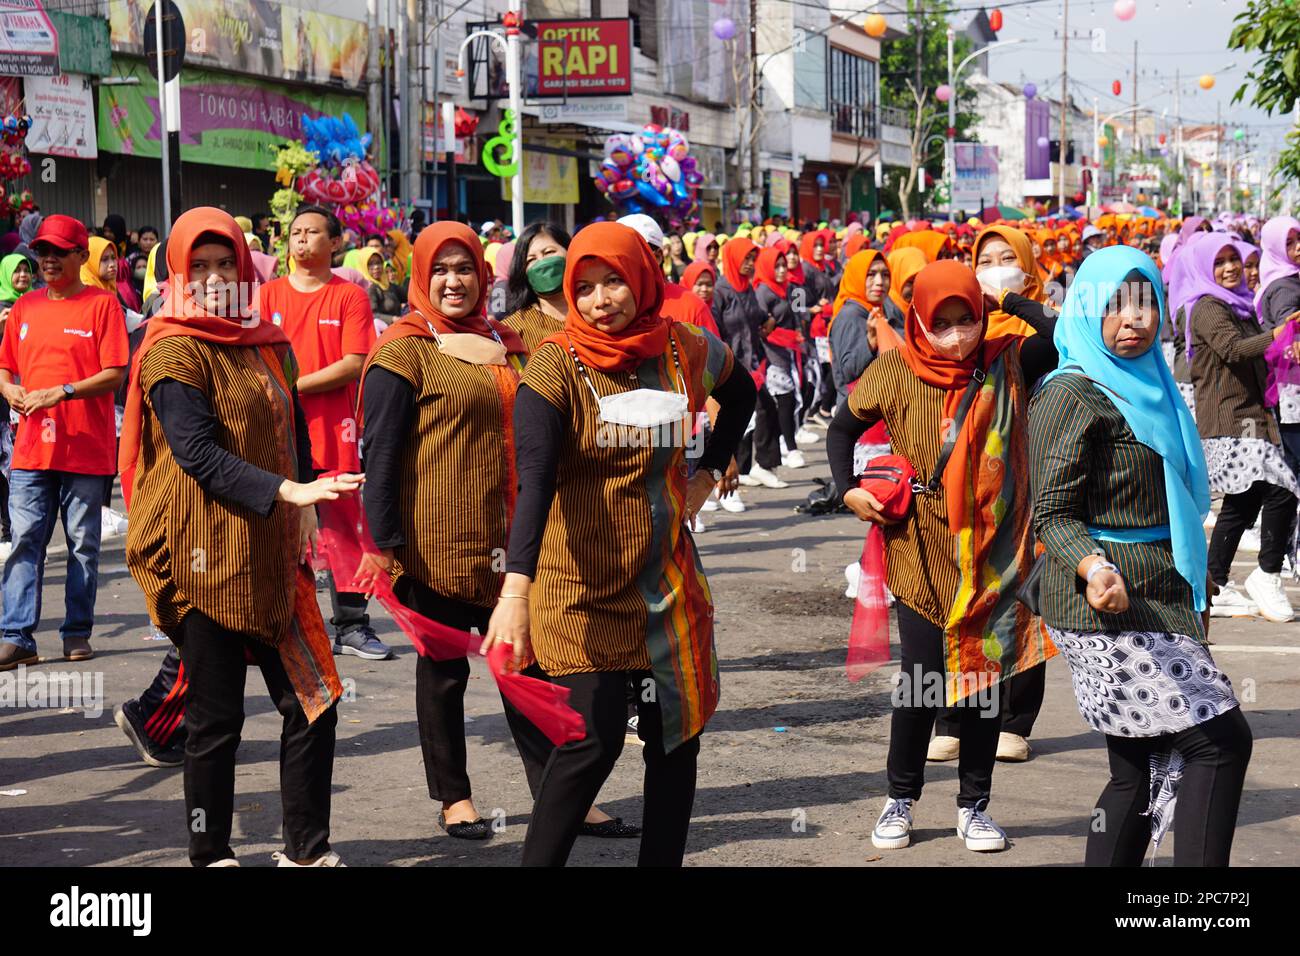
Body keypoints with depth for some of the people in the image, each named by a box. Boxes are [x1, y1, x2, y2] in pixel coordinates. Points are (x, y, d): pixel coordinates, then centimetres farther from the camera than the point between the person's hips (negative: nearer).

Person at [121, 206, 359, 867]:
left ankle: (307, 851, 16)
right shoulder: (173, 353, -8)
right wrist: (285, 491, -28)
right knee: (217, 720, 0)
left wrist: (306, 505, 8)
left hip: (271, 555, 7)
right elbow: (196, 451, -19)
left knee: (312, 703, 5)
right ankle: (210, 855, 14)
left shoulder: (269, 345, 14)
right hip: (206, 556, -7)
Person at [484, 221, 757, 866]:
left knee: (677, 739, 9)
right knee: (592, 742, -10)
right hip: (580, 589, -5)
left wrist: (708, 473, 9)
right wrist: (515, 590, -39)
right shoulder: (556, 366, -15)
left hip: (666, 582, 5)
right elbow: (534, 482, -27)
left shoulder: (684, 349, -1)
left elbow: (740, 395, 23)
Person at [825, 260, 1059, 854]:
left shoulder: (1006, 364, -2)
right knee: (922, 675, 0)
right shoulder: (894, 374, -3)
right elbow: (843, 428, 12)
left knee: (986, 672, 6)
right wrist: (847, 489, 0)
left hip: (994, 552, 1)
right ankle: (900, 800, 19)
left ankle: (974, 805, 21)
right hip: (922, 553, -1)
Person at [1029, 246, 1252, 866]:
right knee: (1220, 739, -12)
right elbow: (1053, 513, -14)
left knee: (1140, 769, 7)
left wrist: (1194, 594, 27)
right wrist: (1093, 569, -32)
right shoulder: (1072, 393, -10)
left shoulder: (1147, 386, 18)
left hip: (1156, 604, 9)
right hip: (1109, 609, -9)